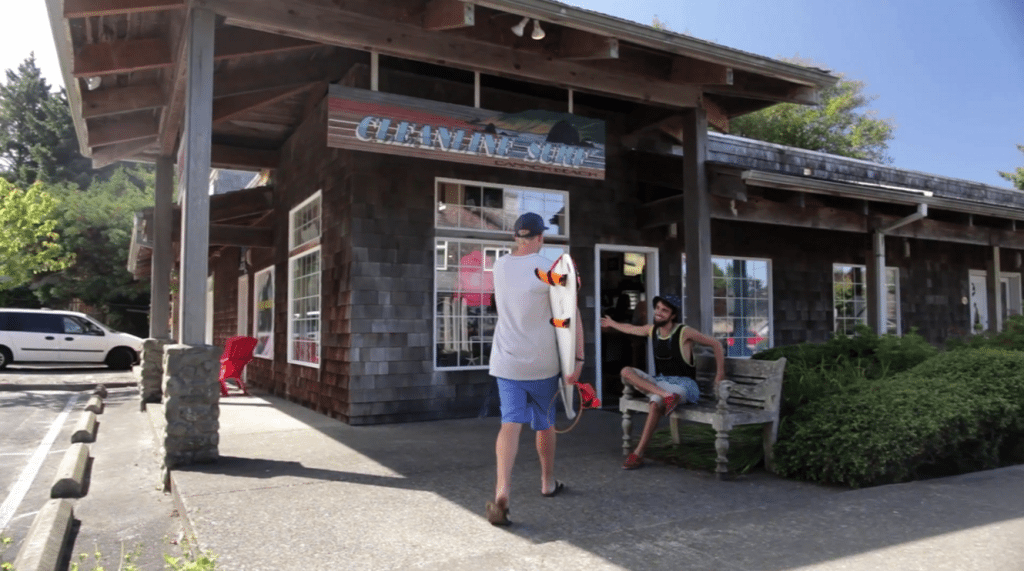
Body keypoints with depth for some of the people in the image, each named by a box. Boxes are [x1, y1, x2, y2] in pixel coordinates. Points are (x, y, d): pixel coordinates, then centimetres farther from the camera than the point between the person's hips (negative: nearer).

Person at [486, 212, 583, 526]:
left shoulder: (500, 266, 3)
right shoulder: (550, 269, -11)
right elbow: (572, 316, -15)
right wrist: (578, 359, -12)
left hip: (506, 361, 3)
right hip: (542, 362, -3)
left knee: (510, 423, -5)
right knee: (545, 423, 16)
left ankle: (502, 490, -23)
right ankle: (548, 482, 34)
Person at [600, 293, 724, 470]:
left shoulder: (684, 332, -10)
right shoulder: (652, 330, 6)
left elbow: (715, 344, -3)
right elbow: (631, 328, 27)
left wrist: (720, 374, -4)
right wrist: (612, 323, 42)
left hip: (683, 384, -6)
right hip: (660, 381, 6)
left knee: (657, 401, -36)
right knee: (626, 371, -15)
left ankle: (638, 454, -29)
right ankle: (666, 395, -33)